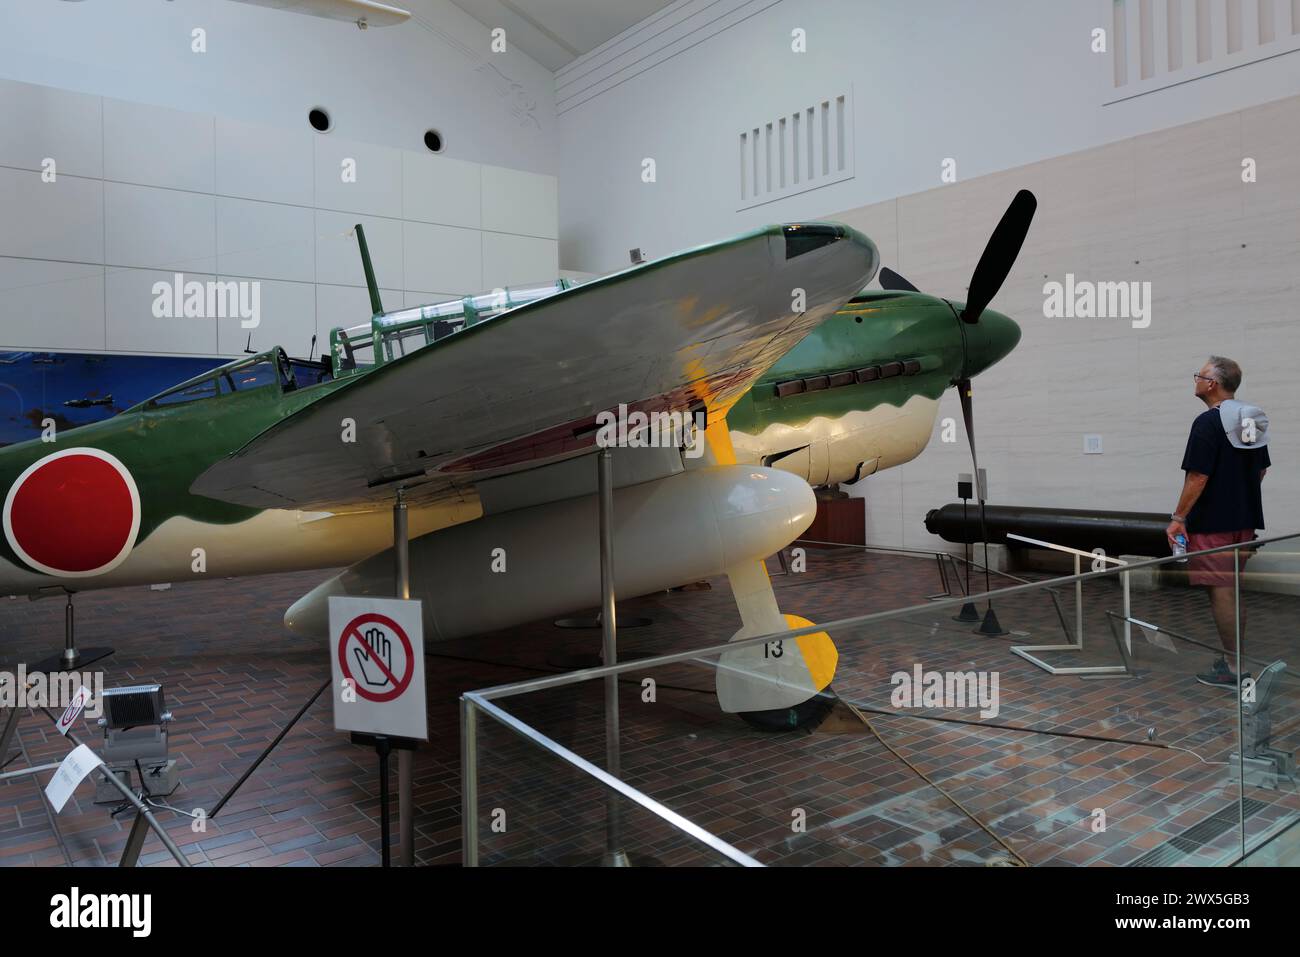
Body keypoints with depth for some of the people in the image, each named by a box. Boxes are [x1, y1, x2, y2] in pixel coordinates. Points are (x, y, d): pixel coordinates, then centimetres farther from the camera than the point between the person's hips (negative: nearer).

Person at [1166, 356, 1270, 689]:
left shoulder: (1208, 422, -17)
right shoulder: (1253, 421, 10)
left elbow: (1198, 476, -21)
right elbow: (1261, 469, 18)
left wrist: (1179, 518, -16)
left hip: (1212, 524, -9)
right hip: (1245, 520, 9)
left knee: (1221, 593, -3)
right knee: (1232, 591, 17)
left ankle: (1234, 669, 2)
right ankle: (1235, 658, 25)